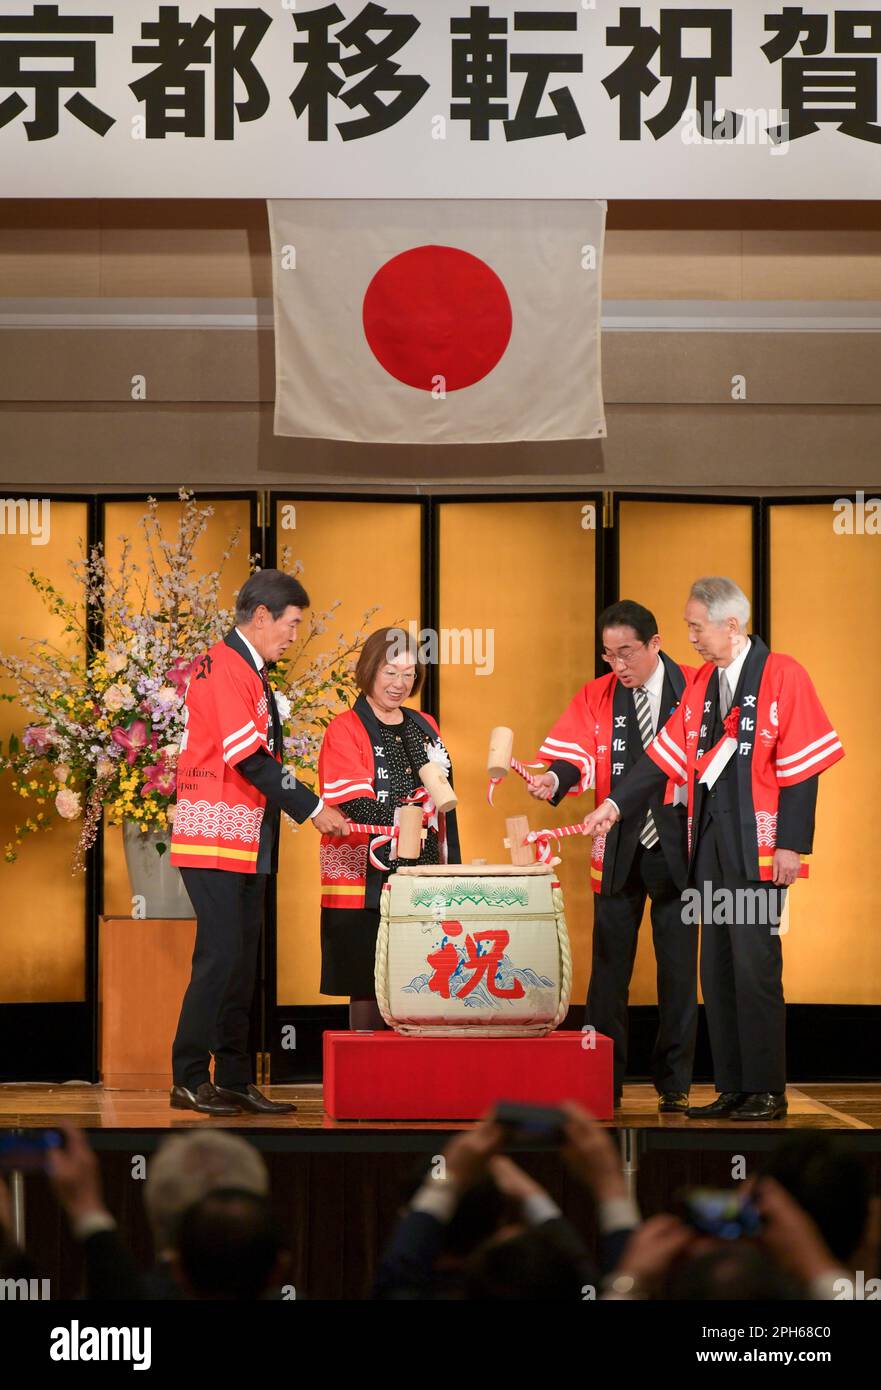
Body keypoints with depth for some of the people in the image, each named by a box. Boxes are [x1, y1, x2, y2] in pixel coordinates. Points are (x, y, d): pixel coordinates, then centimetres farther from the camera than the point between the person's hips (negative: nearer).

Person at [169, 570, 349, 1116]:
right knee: (220, 957, -10)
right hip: (215, 839, -10)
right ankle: (189, 1080, -5)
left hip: (250, 844, 10)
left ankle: (235, 1080, 11)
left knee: (242, 962, 9)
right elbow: (248, 758, -18)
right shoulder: (223, 668, -13)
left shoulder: (252, 673, 18)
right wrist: (313, 808, -15)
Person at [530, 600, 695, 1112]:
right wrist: (556, 779, -27)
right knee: (609, 965, 2)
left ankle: (674, 1084, 9)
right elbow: (579, 756, -5)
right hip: (618, 852, 2)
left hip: (677, 850, -2)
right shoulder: (596, 697, 6)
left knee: (678, 968, 2)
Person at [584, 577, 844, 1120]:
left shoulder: (782, 676, -6)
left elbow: (802, 767, -9)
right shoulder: (701, 683, 14)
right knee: (717, 966, 7)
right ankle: (732, 1089, 12)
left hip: (758, 845, -7)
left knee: (755, 964, -7)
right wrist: (616, 804, 5)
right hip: (711, 841, 7)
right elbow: (667, 754, 14)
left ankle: (767, 1091, -1)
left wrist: (792, 845, -13)